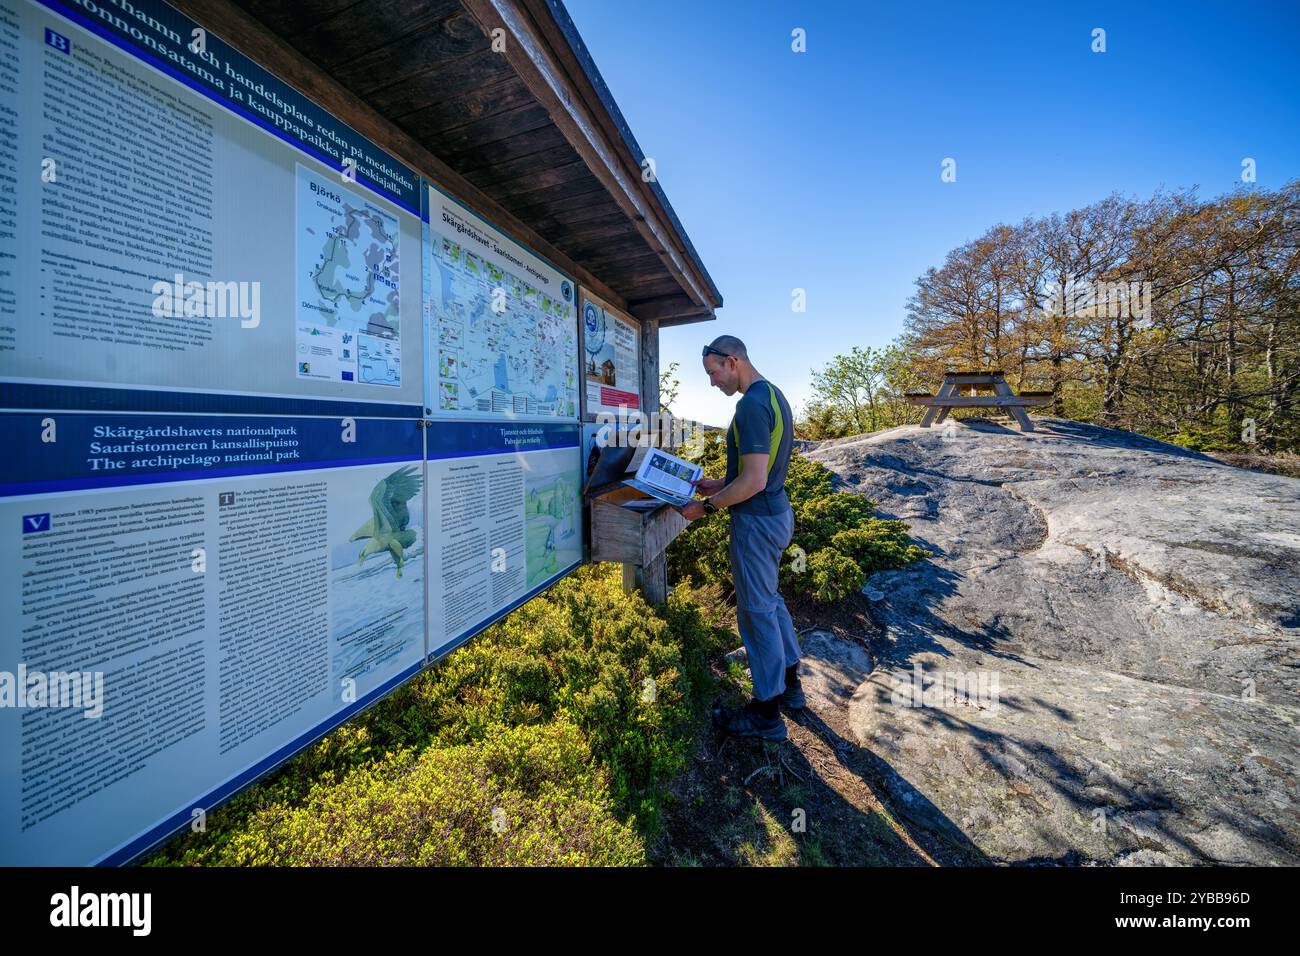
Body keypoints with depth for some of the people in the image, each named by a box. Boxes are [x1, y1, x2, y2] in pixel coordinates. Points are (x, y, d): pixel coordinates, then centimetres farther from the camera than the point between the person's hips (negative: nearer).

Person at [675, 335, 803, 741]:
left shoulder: (752, 405, -22)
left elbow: (754, 482, -27)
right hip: (778, 512, 10)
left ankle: (767, 713, 20)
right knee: (770, 599, 22)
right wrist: (720, 484, 13)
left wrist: (706, 506, -17)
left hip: (757, 521, -10)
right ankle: (789, 684, 39)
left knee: (757, 610, 3)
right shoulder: (773, 395, 11)